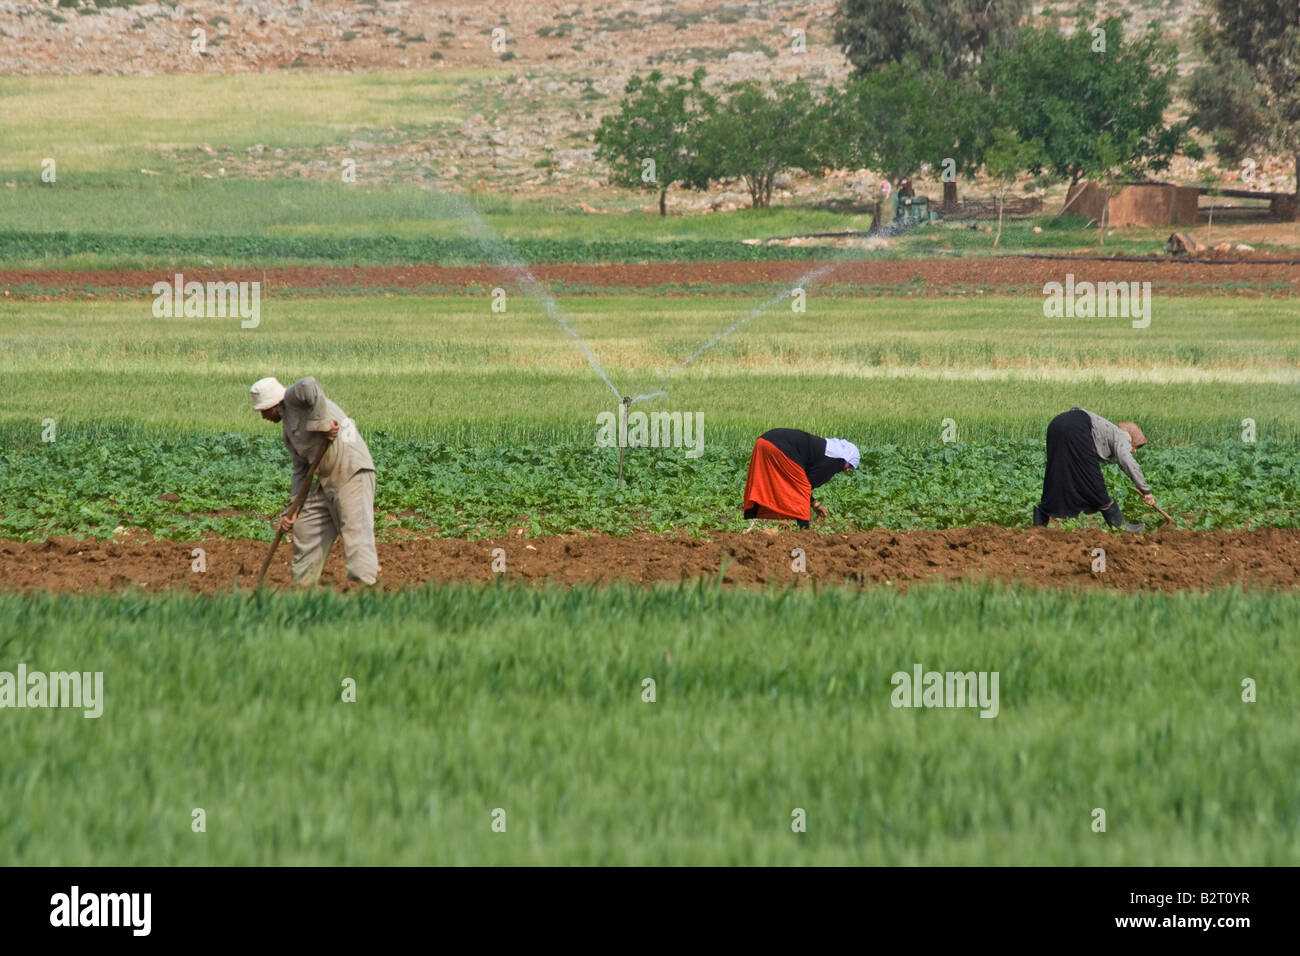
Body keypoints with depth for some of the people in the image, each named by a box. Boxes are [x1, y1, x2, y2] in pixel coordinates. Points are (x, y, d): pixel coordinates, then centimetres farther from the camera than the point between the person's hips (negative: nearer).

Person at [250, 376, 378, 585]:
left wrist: (321, 424, -24)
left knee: (356, 534, -14)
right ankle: (303, 585, 28)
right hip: (327, 479, 11)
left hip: (352, 473, -11)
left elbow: (309, 386, -31)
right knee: (305, 527, 17)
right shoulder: (288, 428, 21)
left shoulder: (293, 398, -5)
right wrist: (291, 510, 18)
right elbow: (301, 470, 23)